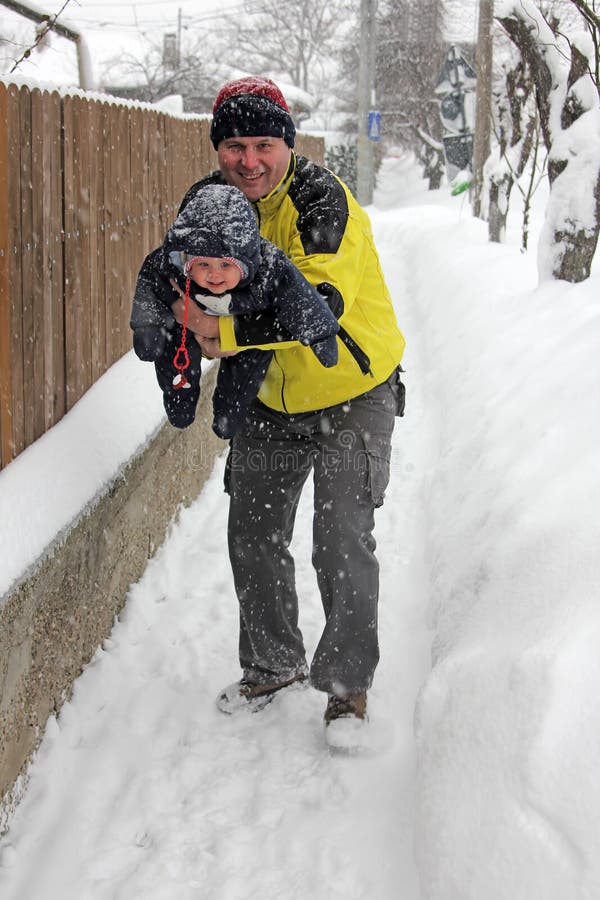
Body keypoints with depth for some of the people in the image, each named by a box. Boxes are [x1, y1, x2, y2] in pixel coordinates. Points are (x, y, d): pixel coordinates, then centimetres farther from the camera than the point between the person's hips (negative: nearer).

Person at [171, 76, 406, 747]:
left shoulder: (321, 199, -23)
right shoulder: (205, 201, -5)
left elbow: (320, 304, -36)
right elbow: (178, 281, 6)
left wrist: (227, 332, -39)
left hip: (352, 396, -6)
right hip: (269, 398, 6)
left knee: (342, 541, -9)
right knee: (252, 536, 12)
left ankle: (347, 682, 11)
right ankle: (273, 665, 33)